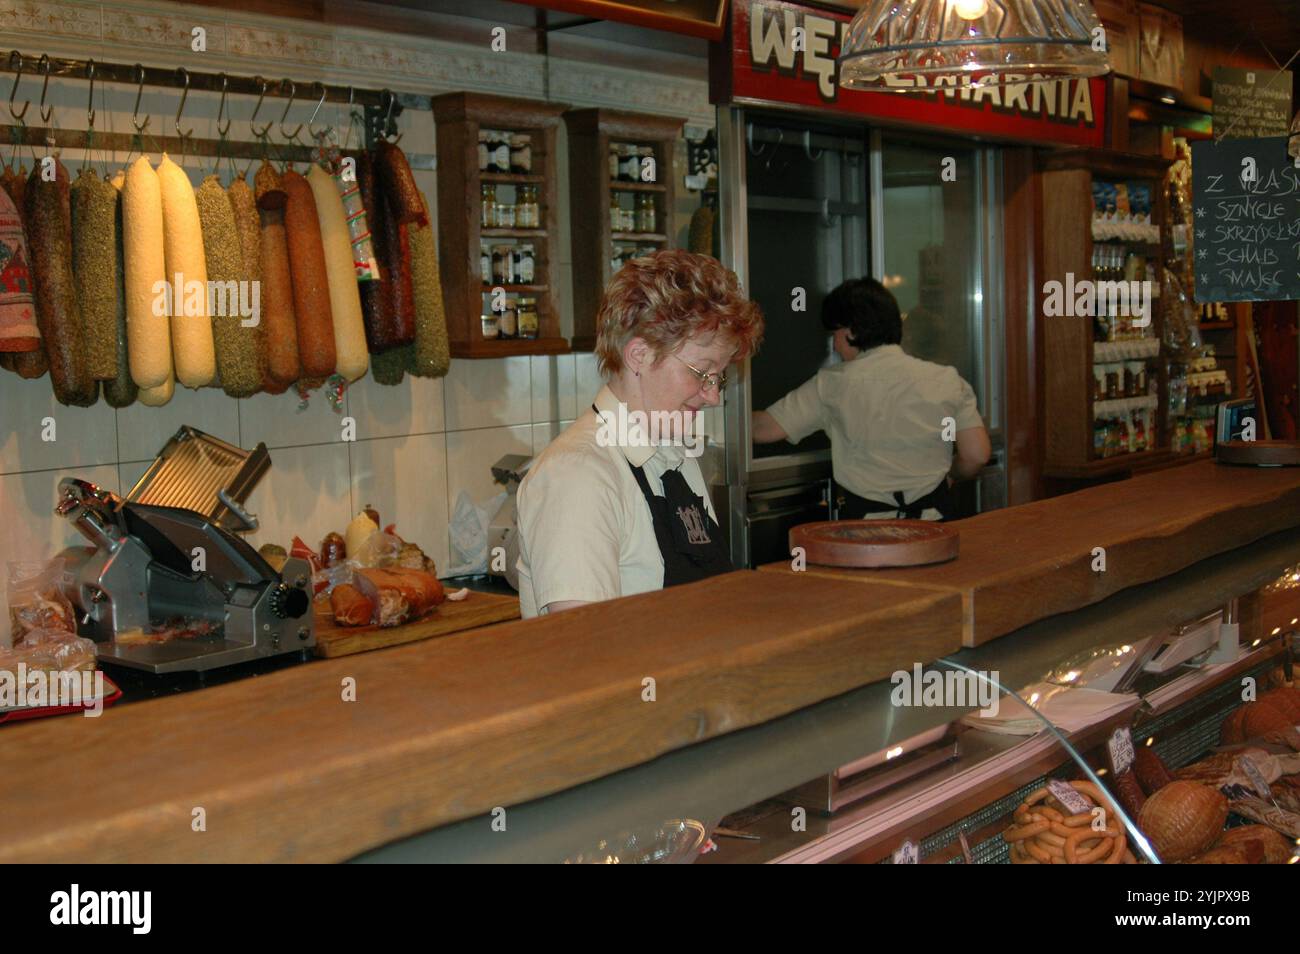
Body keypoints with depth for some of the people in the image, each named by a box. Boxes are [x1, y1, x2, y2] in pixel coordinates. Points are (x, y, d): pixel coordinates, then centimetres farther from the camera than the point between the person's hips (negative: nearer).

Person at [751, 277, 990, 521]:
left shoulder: (833, 384, -3)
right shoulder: (946, 380, 3)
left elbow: (766, 429, -4)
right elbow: (977, 455, 2)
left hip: (862, 519, -2)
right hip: (932, 519, 3)